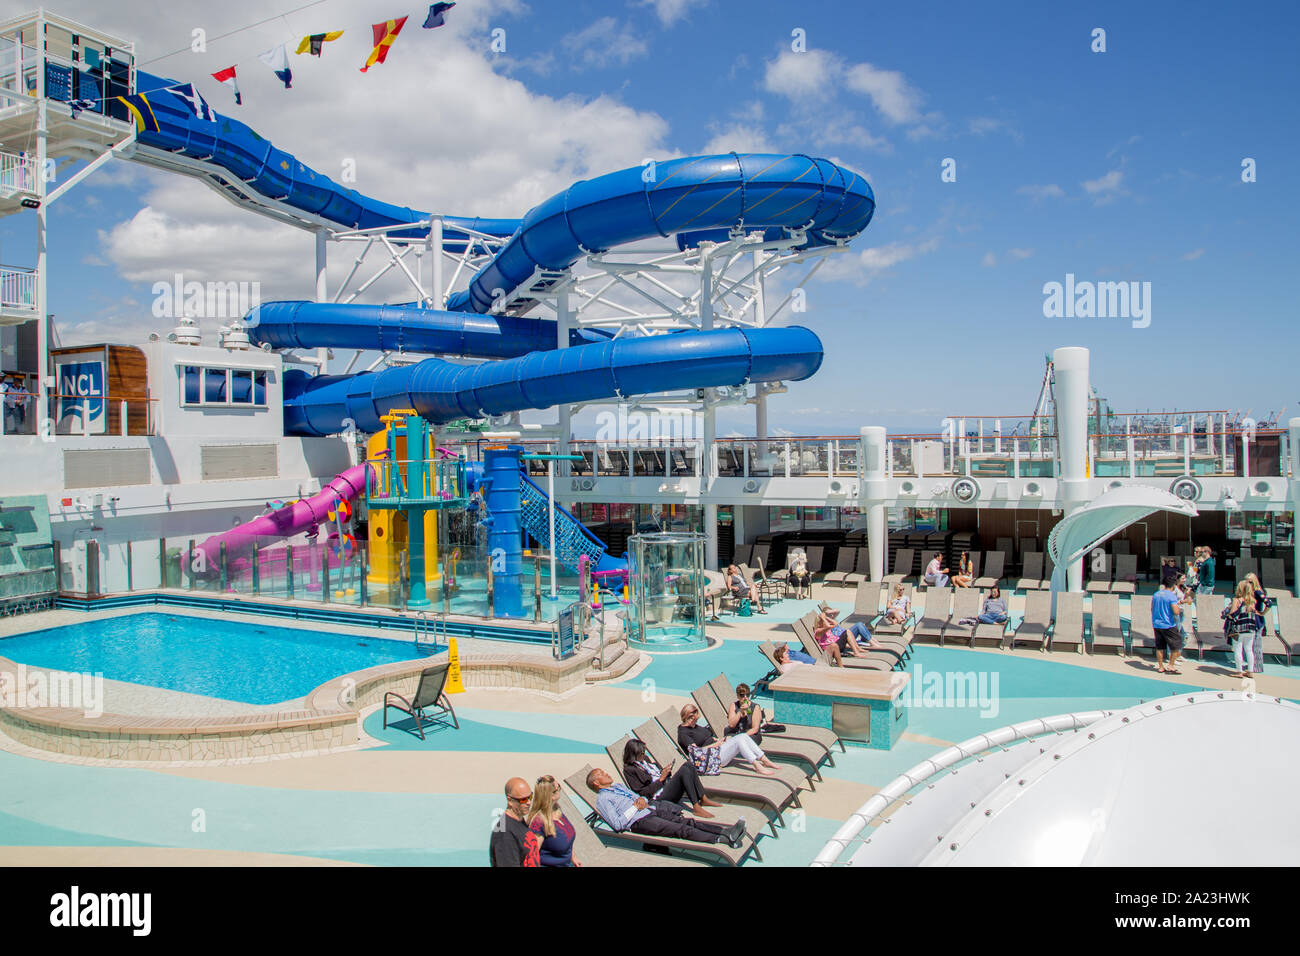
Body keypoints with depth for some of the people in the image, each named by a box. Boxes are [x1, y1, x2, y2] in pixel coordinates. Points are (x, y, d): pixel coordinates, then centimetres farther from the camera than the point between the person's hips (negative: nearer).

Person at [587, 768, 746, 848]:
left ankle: (726, 831, -30)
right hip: (640, 821, -8)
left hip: (650, 809, 8)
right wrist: (635, 806, -9)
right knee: (683, 829, -24)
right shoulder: (602, 799, 1)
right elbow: (617, 824, -10)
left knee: (687, 822, -14)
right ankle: (725, 839, -37)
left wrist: (643, 801, 4)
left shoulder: (617, 786, 27)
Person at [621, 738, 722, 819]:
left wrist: (665, 771, 5)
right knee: (684, 770, -29)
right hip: (659, 796, -8)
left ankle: (703, 799, -13)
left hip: (668, 785, 8)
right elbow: (642, 792, -11)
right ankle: (696, 807, -34)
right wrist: (661, 779, -12)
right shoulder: (629, 770, -5)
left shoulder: (645, 758, 19)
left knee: (688, 764, -13)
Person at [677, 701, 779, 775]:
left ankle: (765, 760, -8)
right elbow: (696, 751, -17)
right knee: (739, 740, -25)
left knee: (744, 736, -10)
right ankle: (758, 767, -25)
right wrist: (715, 745, -12)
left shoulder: (695, 726, 21)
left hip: (717, 748, 9)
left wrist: (721, 740, 2)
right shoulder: (683, 733, -9)